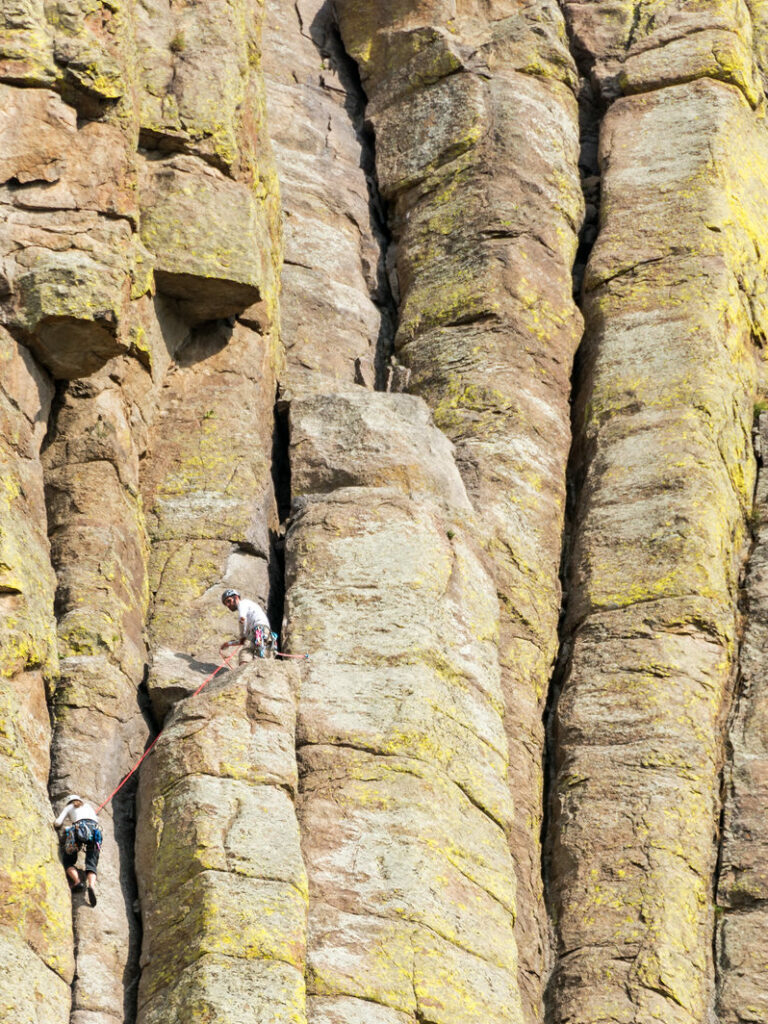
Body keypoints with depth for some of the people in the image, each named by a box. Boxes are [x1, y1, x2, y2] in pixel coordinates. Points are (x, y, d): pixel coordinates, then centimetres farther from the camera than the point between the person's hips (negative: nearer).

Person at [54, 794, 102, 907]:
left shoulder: (69, 807, 27)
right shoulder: (89, 806, 36)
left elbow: (58, 823, 18)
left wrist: (56, 822, 42)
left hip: (79, 829, -2)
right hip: (94, 829, 2)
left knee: (68, 862, 10)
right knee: (91, 864, -8)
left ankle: (77, 881, -19)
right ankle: (92, 885, -39)